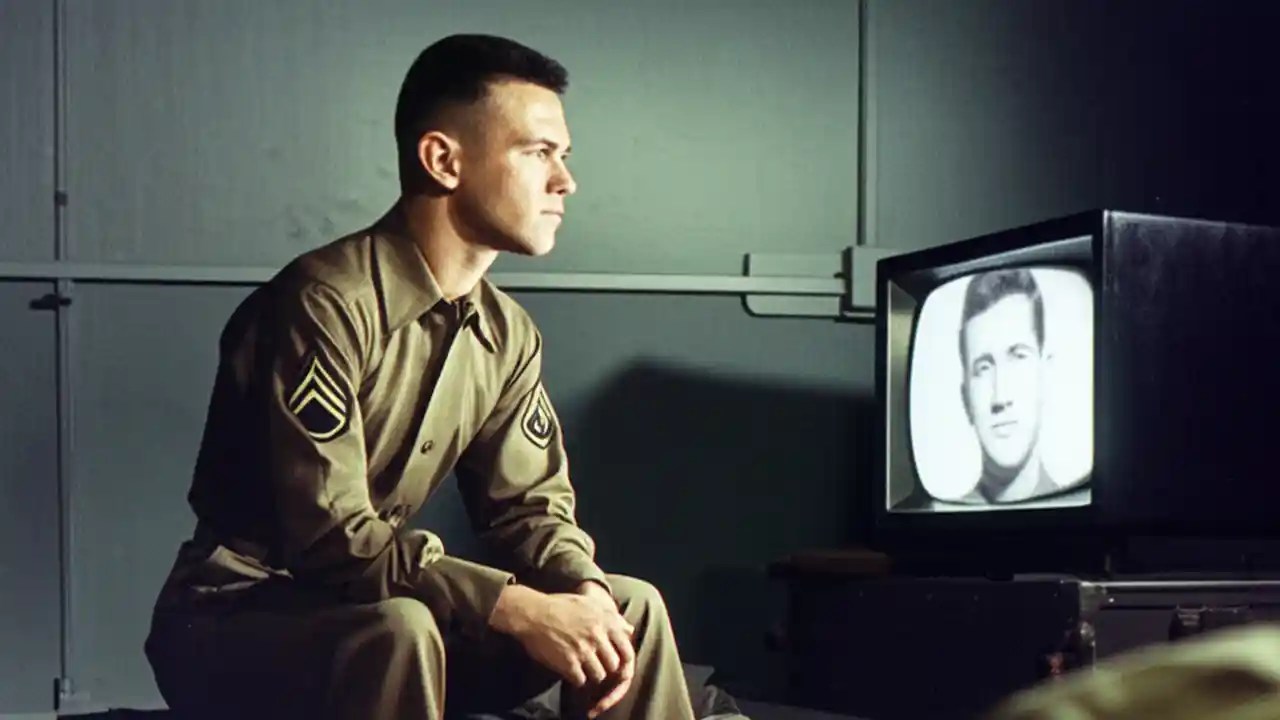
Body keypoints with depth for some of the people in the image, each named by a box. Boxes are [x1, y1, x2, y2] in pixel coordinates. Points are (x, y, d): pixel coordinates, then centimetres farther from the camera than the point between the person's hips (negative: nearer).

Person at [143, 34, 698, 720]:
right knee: (398, 632, -38)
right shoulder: (324, 304, -23)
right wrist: (517, 609, -30)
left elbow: (529, 503, 6)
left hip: (375, 612, 8)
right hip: (231, 624, -7)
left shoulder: (508, 334, 3)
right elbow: (329, 538, -28)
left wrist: (585, 590, -16)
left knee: (629, 606, -3)